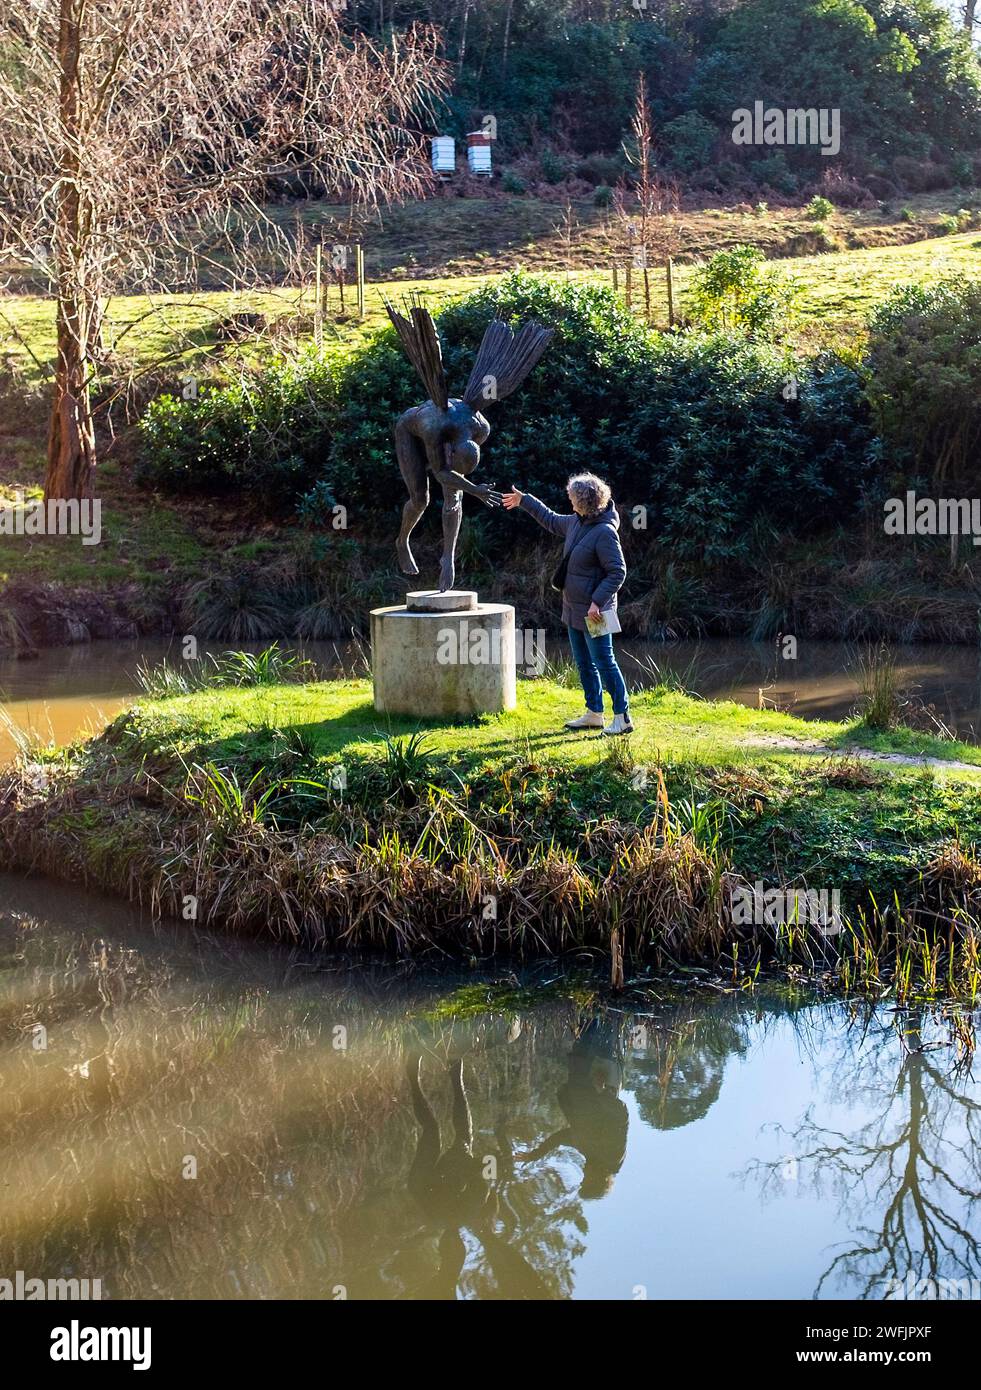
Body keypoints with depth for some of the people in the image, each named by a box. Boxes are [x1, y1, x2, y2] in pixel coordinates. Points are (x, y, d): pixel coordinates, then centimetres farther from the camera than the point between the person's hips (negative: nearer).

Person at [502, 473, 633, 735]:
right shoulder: (577, 522, 8)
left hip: (594, 612, -9)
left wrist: (597, 601, -26)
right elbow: (552, 521, 29)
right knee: (584, 663, 15)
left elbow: (618, 572, -21)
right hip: (574, 609, 9)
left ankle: (622, 717, 1)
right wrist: (524, 501, 34)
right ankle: (594, 714, 25)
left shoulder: (604, 531, -20)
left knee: (604, 663, -6)